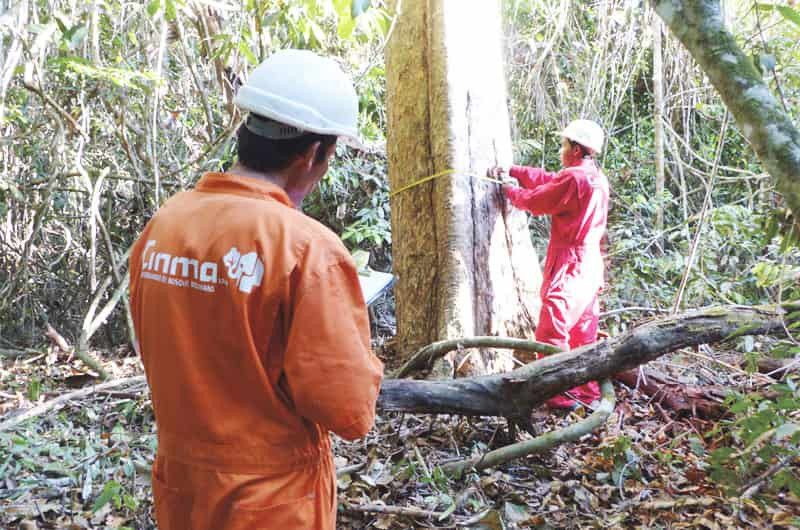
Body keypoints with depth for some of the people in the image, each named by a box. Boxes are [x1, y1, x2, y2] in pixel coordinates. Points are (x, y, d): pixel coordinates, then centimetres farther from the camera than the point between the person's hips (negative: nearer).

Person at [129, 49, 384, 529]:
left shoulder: (161, 226, -3)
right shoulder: (307, 247, -23)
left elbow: (165, 358, 9)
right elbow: (350, 413, -21)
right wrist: (361, 361, -2)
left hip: (178, 489, 6)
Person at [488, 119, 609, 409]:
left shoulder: (574, 179, -18)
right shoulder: (596, 178, 12)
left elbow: (535, 201, -8)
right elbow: (548, 179, 17)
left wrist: (510, 190, 10)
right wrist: (511, 170, 14)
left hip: (569, 268, -10)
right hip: (590, 266, 10)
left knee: (551, 334, -4)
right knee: (583, 333, 15)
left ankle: (561, 395, -1)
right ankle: (589, 391, 22)